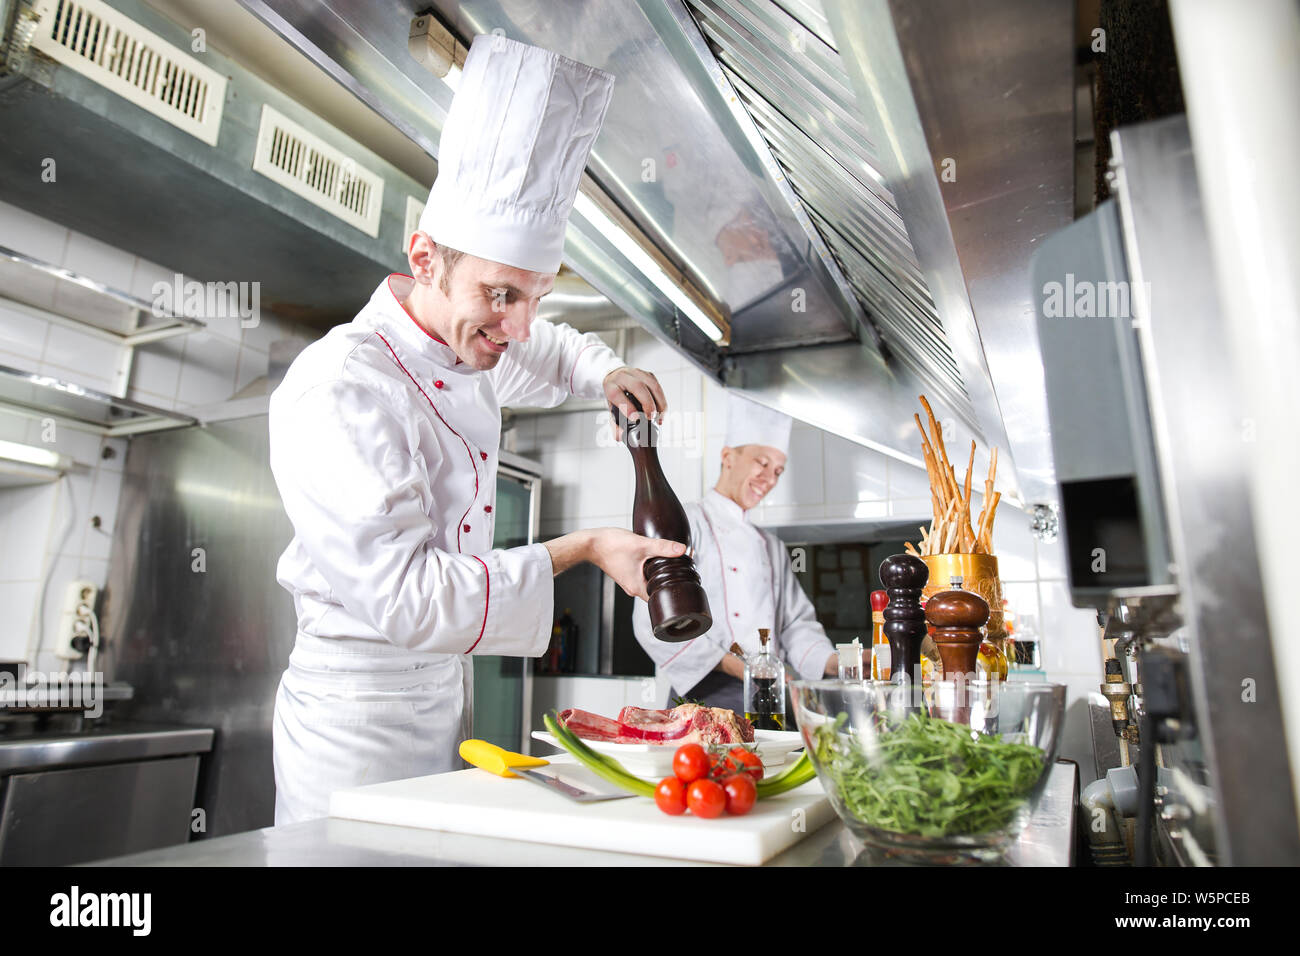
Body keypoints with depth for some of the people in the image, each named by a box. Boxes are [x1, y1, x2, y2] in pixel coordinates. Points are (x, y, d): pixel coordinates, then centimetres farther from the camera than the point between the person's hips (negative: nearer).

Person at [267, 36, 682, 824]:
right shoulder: (338, 389, -24)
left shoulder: (467, 345, 2)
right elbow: (405, 596, -29)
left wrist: (605, 374, 2)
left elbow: (542, 355, 25)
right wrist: (581, 550, -26)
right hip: (358, 728, -8)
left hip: (448, 702, 8)